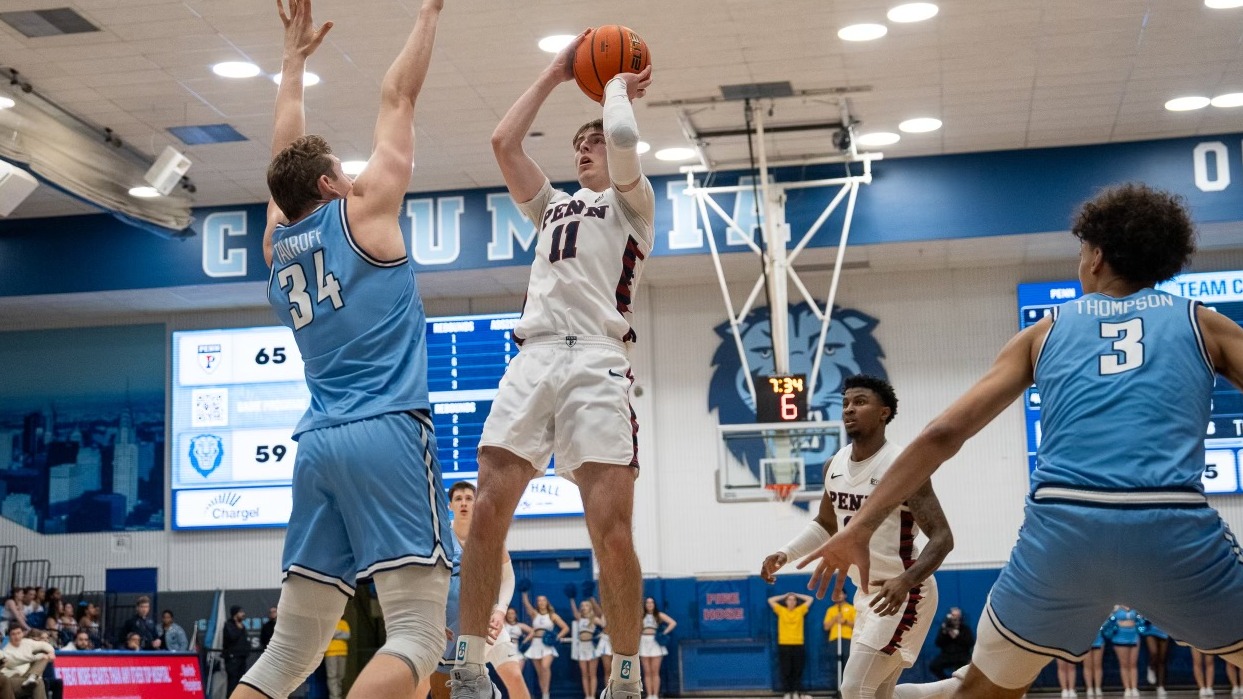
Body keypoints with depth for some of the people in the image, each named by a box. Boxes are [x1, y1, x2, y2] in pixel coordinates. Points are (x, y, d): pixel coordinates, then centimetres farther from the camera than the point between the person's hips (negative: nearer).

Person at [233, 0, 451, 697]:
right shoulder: (363, 209, 4)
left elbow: (287, 154, 33)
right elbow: (399, 97, 10)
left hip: (317, 444, 7)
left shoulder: (277, 242, 18)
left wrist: (295, 57, 41)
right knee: (418, 633, -11)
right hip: (388, 434, -7)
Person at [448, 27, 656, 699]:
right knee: (486, 513, -8)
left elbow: (623, 140, -7)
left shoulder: (631, 201, 14)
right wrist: (556, 74, 24)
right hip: (532, 359, 5)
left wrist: (616, 86, 14)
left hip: (597, 361, -5)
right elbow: (503, 141, 19)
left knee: (611, 532, -13)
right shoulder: (553, 205, 30)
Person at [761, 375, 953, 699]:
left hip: (904, 593, -8)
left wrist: (906, 581, -39)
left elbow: (942, 537, -23)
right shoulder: (835, 466, 3)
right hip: (868, 593, 8)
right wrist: (785, 554, 5)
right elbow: (826, 524, 20)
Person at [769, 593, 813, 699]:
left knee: (798, 671, 2)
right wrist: (784, 595, 11)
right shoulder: (781, 611, 6)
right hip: (784, 644, -1)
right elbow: (770, 600, 5)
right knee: (786, 671, -1)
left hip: (798, 644, 1)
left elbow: (810, 599, 11)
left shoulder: (800, 610, 9)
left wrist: (797, 595, 14)